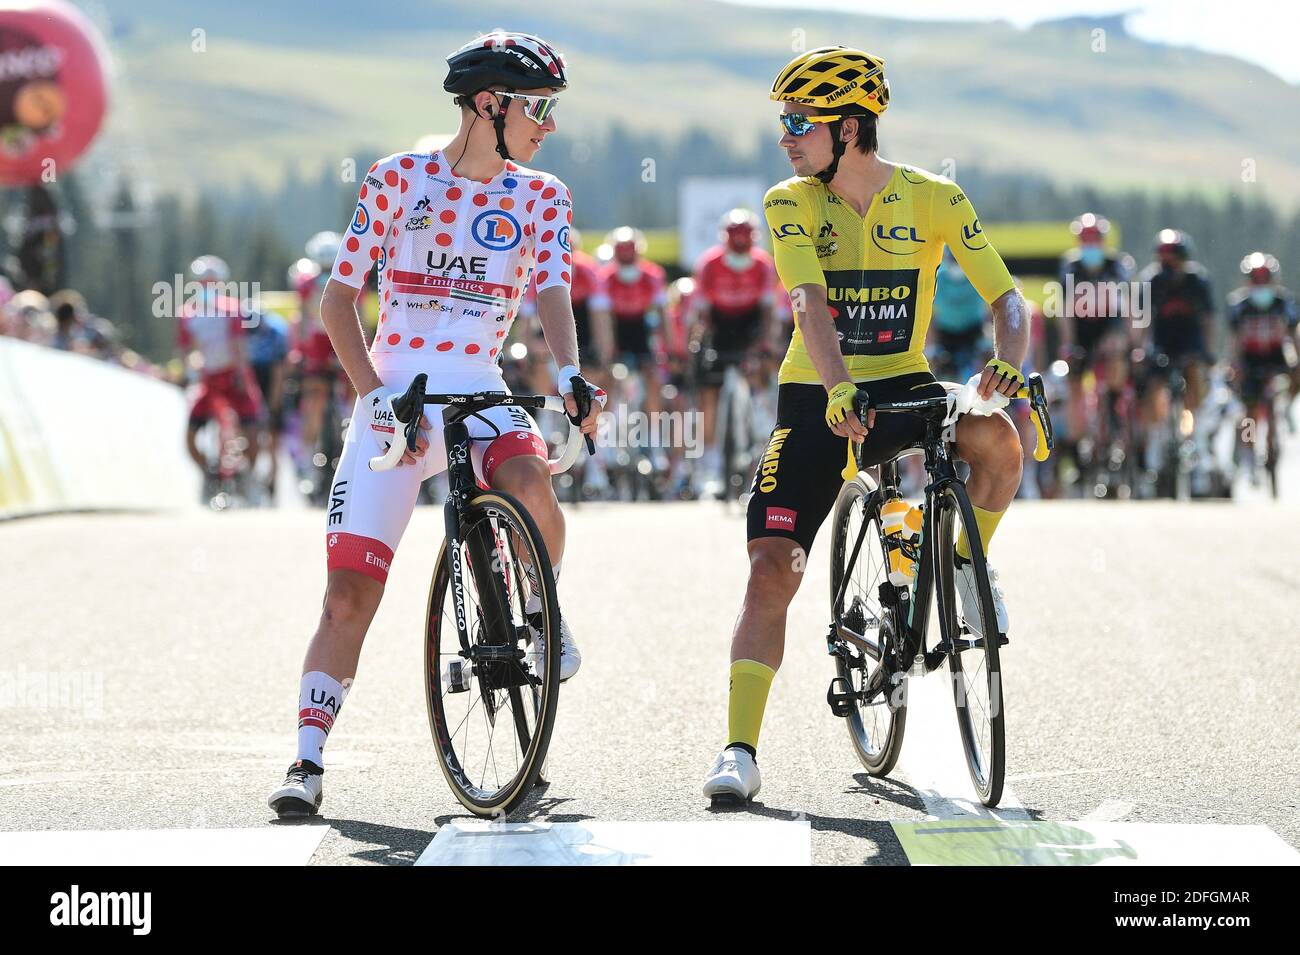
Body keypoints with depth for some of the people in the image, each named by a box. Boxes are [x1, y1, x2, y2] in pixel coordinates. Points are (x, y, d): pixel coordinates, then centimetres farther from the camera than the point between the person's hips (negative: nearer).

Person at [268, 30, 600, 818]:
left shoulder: (542, 197, 5)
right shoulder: (398, 179, -1)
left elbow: (553, 292, -8)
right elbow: (339, 296, 0)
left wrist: (570, 372, -28)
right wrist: (372, 392, -13)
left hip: (480, 393, 1)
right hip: (395, 396, -1)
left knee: (532, 487, -32)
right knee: (351, 591, -8)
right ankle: (308, 760, -2)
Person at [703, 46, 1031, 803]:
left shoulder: (933, 200, -8)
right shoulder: (791, 203, -8)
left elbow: (1007, 296, -12)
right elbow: (810, 303, -24)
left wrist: (1009, 362, -35)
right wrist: (838, 390, -42)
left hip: (904, 386, 0)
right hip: (817, 400, 0)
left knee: (996, 436, -31)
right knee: (772, 569, -13)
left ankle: (968, 562, -1)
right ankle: (739, 754, -11)